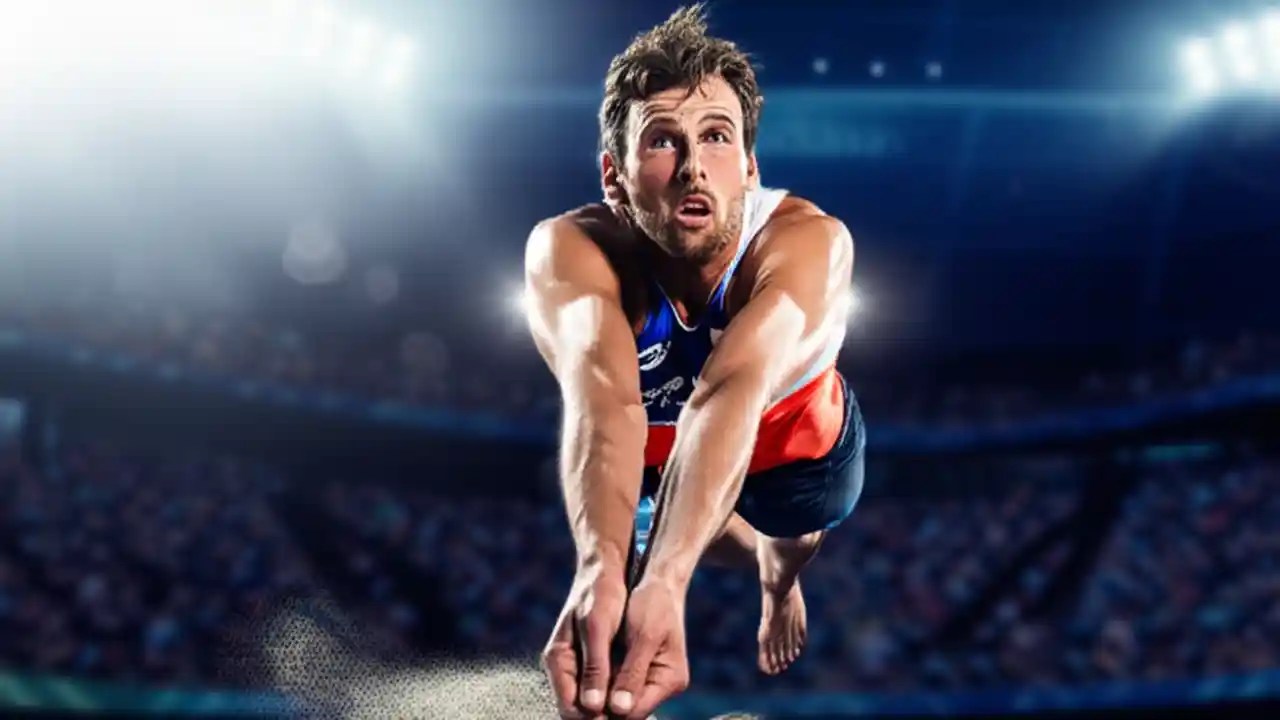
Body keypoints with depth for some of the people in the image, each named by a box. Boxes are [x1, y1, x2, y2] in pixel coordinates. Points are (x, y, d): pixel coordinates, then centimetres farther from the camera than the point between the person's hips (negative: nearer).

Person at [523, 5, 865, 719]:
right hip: (656, 442, 0)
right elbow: (602, 397, -59)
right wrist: (600, 570, -77)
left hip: (796, 436, 0)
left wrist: (666, 582, -73)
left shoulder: (809, 242, -44)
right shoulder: (569, 250, -41)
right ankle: (756, 554, 53)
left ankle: (783, 582, 64)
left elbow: (733, 389, -59)